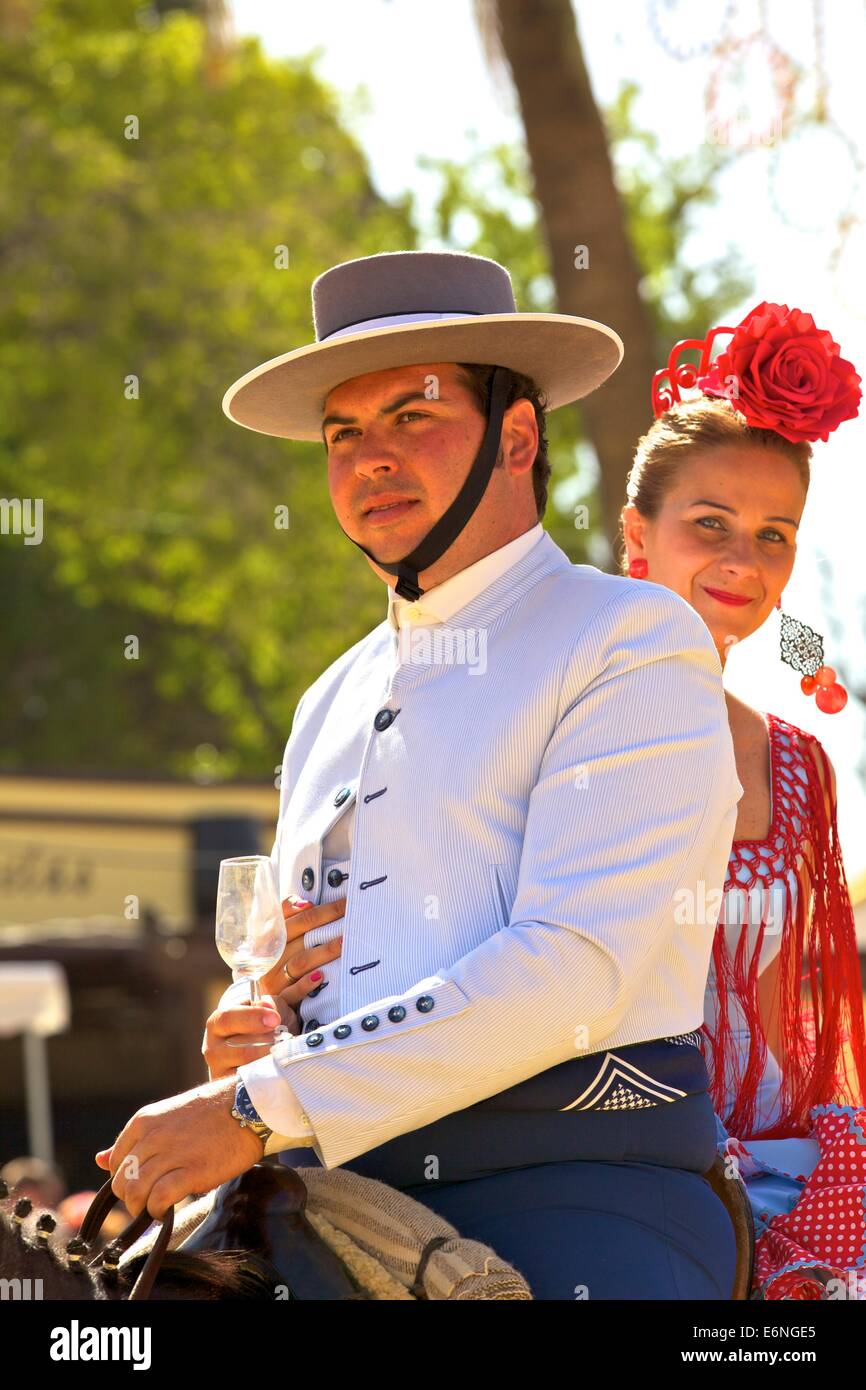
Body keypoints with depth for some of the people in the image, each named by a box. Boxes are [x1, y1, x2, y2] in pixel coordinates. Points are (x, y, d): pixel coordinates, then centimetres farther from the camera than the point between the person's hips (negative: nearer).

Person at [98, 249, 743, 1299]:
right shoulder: (333, 706, 23)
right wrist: (245, 1027, 7)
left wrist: (259, 1111, -15)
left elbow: (571, 969, -12)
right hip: (337, 1203, 6)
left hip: (576, 1209, -5)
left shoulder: (631, 643, 0)